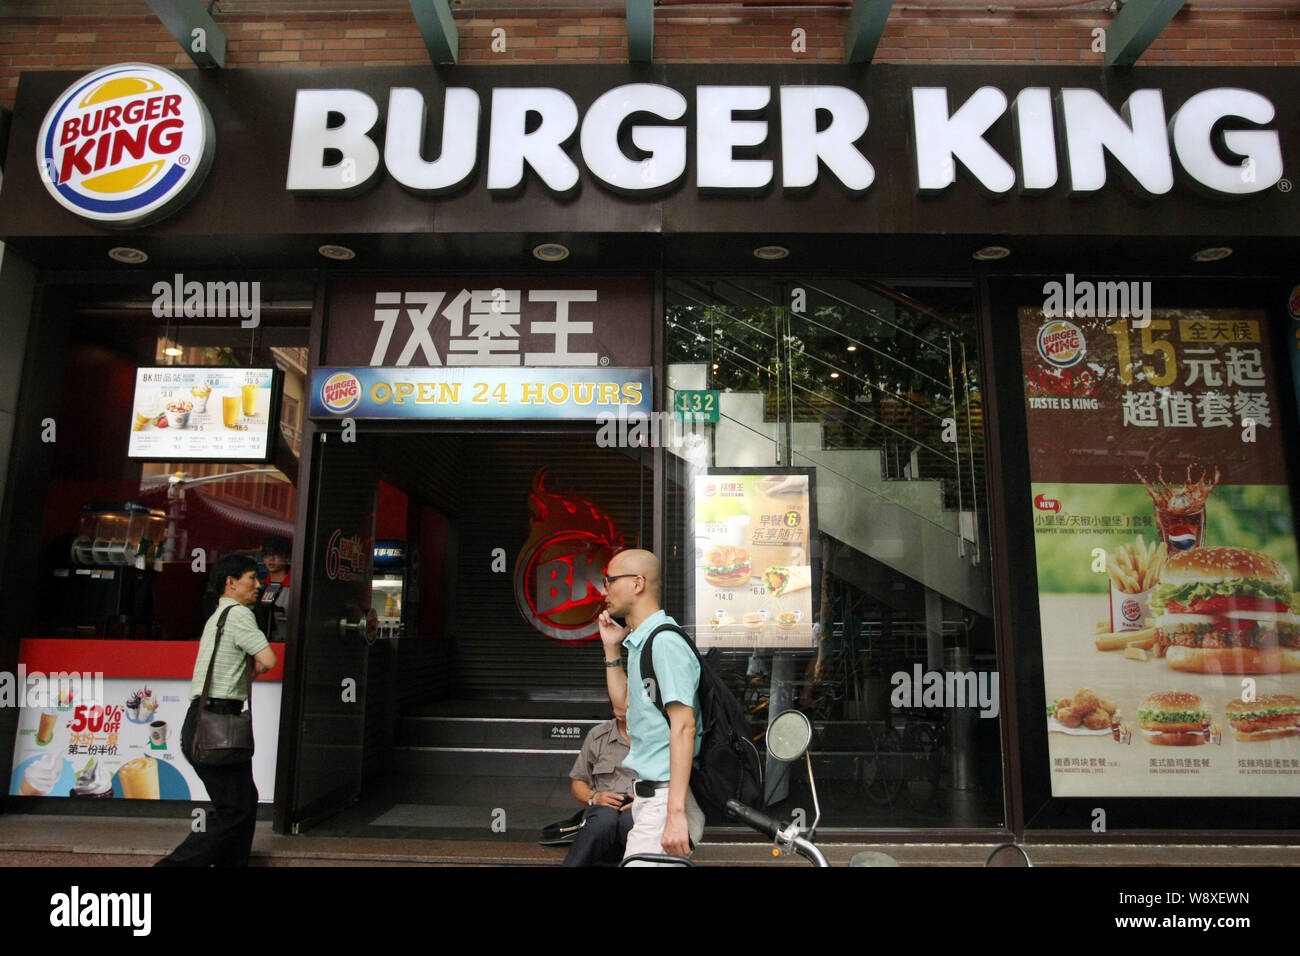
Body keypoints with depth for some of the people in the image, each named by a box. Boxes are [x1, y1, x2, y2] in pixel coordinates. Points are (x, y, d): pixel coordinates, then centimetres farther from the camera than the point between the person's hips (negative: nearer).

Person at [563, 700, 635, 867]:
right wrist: (595, 797, 0)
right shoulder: (597, 736, 18)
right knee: (605, 817, -37)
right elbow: (578, 783, 22)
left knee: (630, 819, -38)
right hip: (605, 809, 1)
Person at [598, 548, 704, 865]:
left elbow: (684, 725, -24)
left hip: (665, 798, -10)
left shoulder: (665, 641, -17)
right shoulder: (640, 641, 14)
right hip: (649, 793, 10)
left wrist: (675, 813, -28)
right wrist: (611, 648, 16)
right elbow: (625, 703, 26)